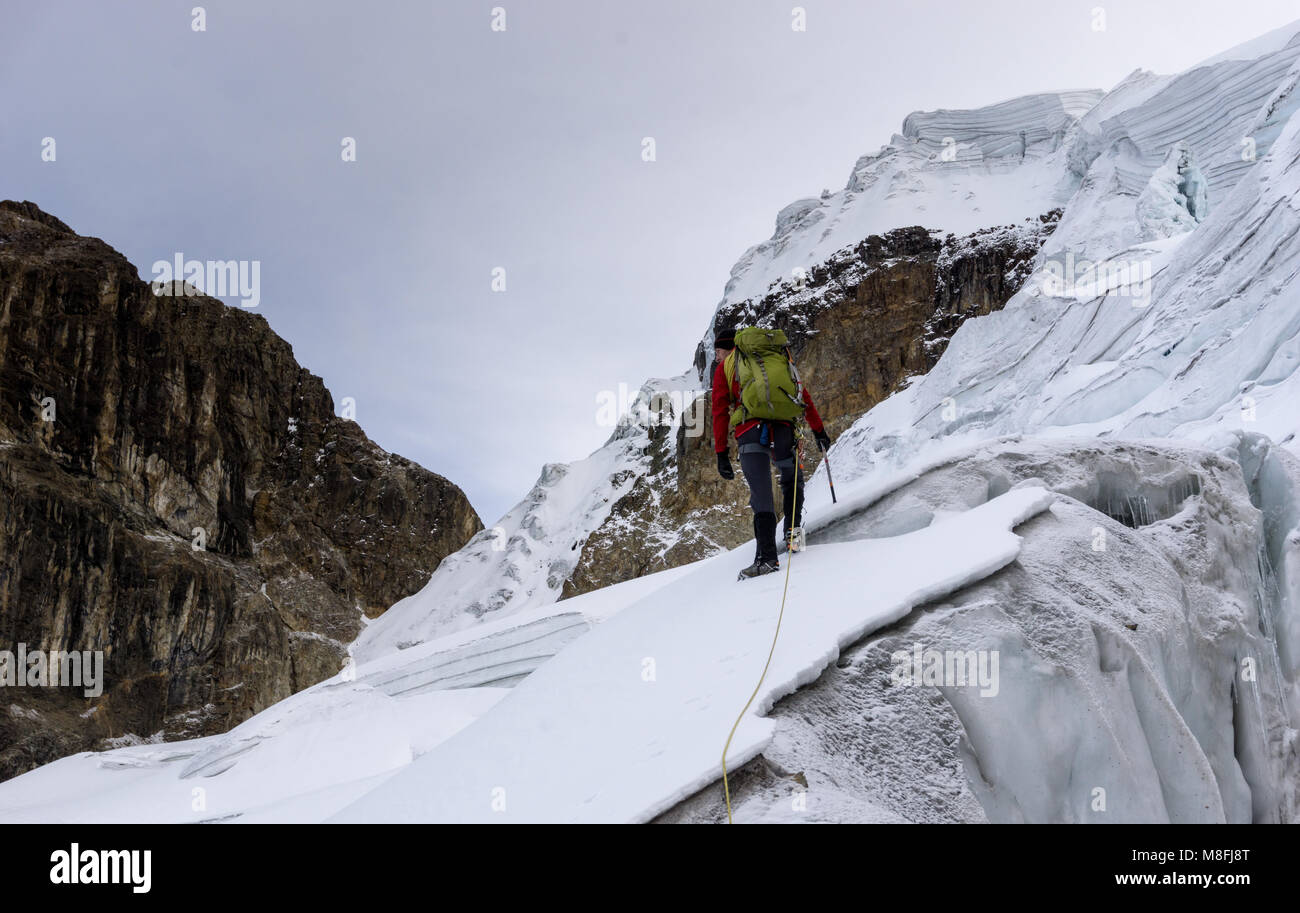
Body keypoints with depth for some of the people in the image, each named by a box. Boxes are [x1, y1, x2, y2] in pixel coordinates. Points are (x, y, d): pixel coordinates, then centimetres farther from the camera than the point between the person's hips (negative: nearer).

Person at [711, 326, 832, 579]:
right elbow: (802, 394, 20)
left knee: (761, 497, -7)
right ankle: (792, 529, 16)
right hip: (783, 430, 3)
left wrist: (721, 453, 5)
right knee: (791, 480, 28)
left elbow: (720, 411, 6)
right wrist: (818, 429, 24)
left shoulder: (724, 368, 15)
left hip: (750, 433, -3)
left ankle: (767, 557, -16)